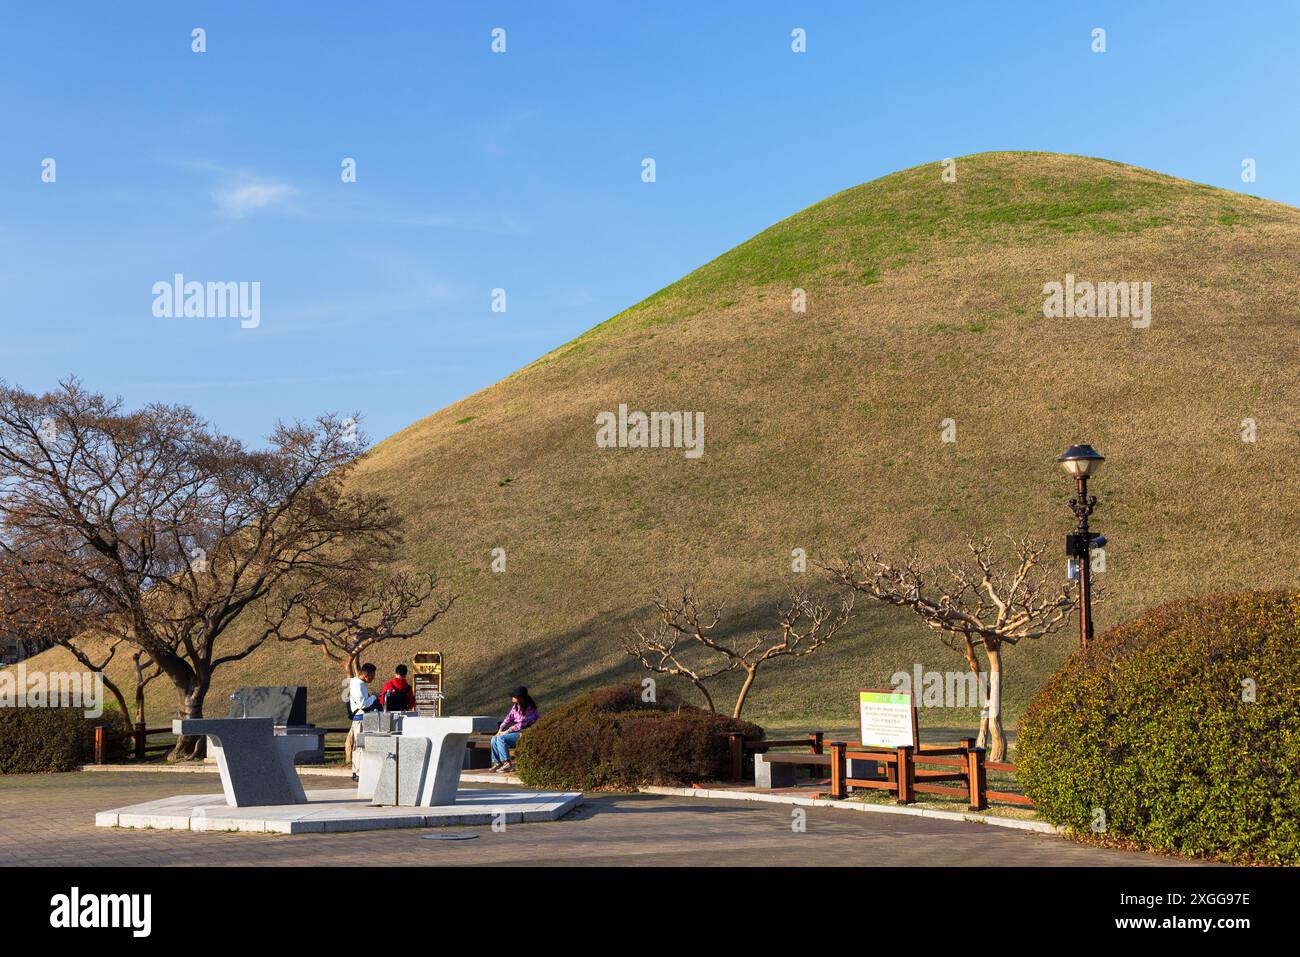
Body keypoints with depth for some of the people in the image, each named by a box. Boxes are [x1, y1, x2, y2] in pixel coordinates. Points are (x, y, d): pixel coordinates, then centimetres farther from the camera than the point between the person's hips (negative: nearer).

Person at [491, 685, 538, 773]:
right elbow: (509, 717, 13)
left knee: (501, 738, -24)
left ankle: (507, 763, -22)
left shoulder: (529, 709, -19)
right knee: (494, 738, -4)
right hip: (516, 731, 9)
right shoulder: (516, 706, 8)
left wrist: (507, 731, -17)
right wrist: (500, 729, 1)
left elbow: (522, 725, -21)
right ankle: (496, 762, -4)